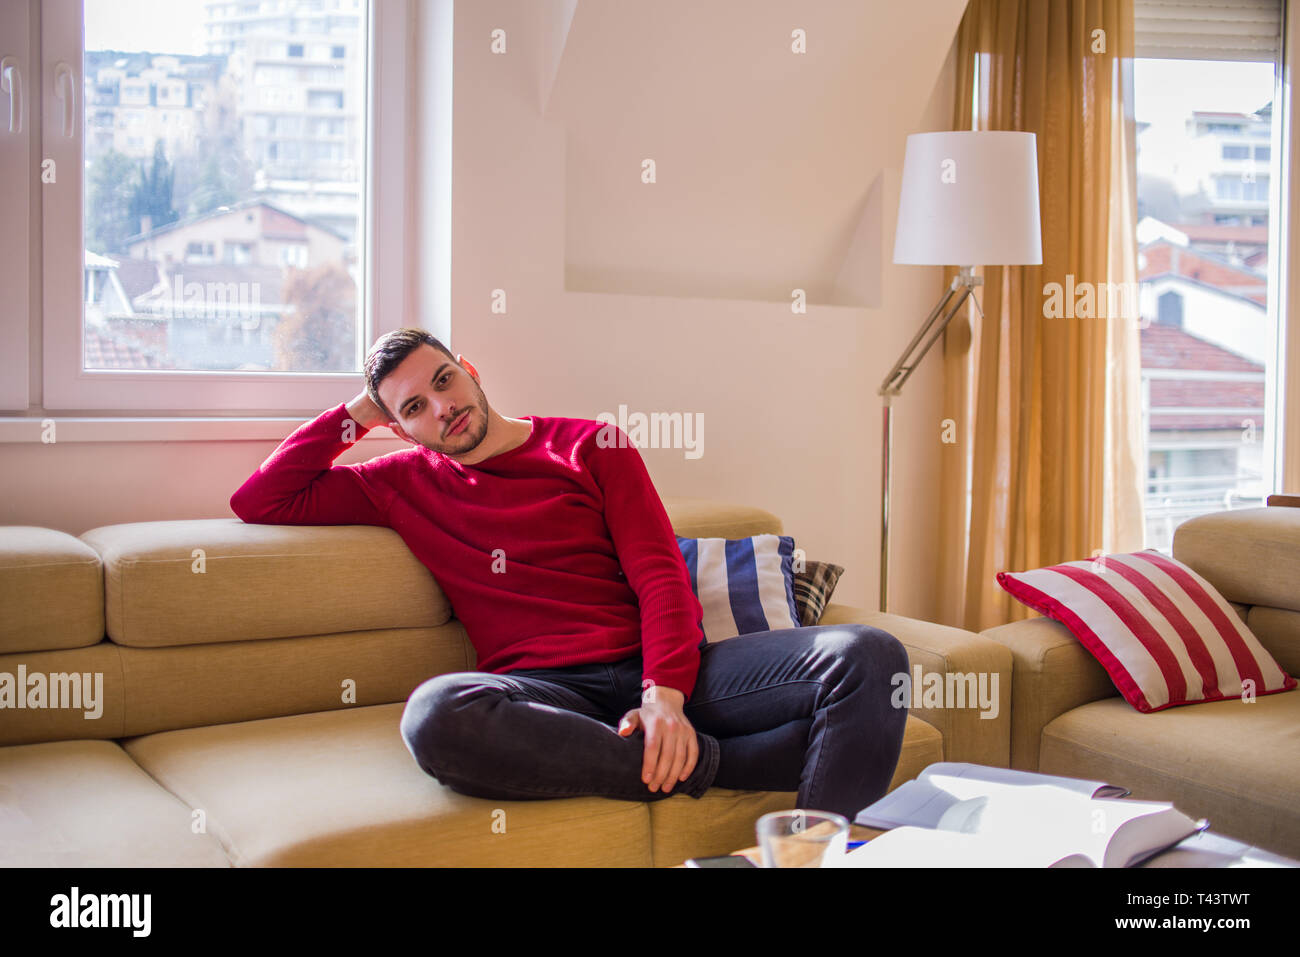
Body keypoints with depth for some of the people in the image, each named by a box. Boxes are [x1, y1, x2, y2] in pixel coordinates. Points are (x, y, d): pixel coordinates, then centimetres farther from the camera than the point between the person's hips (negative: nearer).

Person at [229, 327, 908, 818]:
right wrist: (356, 412, 15)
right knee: (436, 714, -39)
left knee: (867, 655, -21)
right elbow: (258, 502, 15)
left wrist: (665, 695, -13)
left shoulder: (591, 446, 15)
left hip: (657, 670, 1)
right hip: (546, 693, 0)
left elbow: (660, 574, 5)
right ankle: (698, 765, -25)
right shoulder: (406, 483, 19)